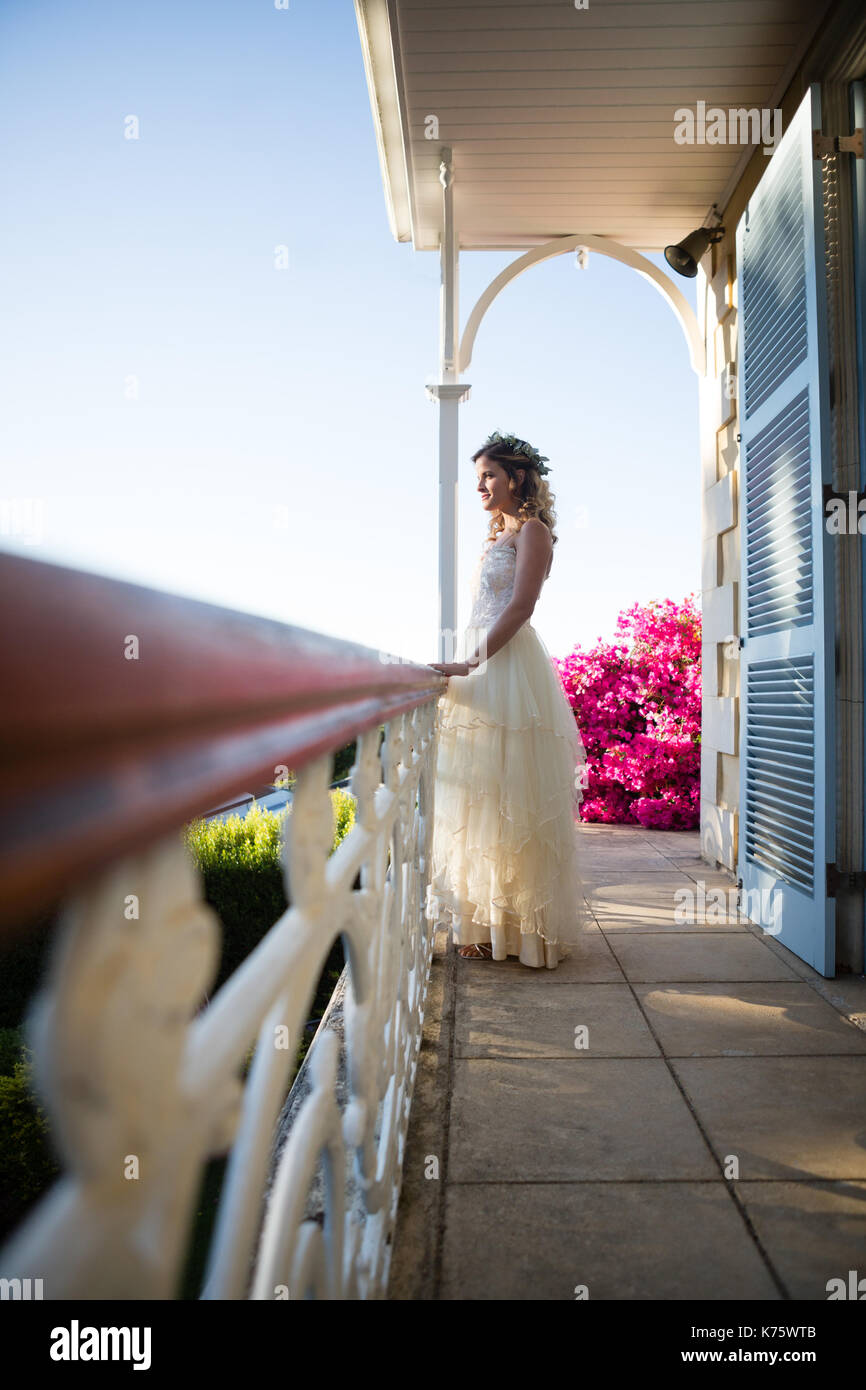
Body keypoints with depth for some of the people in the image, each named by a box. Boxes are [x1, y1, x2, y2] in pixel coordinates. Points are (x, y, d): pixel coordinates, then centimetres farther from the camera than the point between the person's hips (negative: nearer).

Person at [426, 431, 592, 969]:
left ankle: (524, 925, 2)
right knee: (481, 799, 7)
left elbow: (520, 607, -14)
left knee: (511, 798, -7)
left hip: (510, 665, -9)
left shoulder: (531, 530, -3)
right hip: (482, 668, 9)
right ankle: (488, 923, 14)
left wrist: (473, 662, -20)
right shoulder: (497, 535, 23)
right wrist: (465, 664, 12)